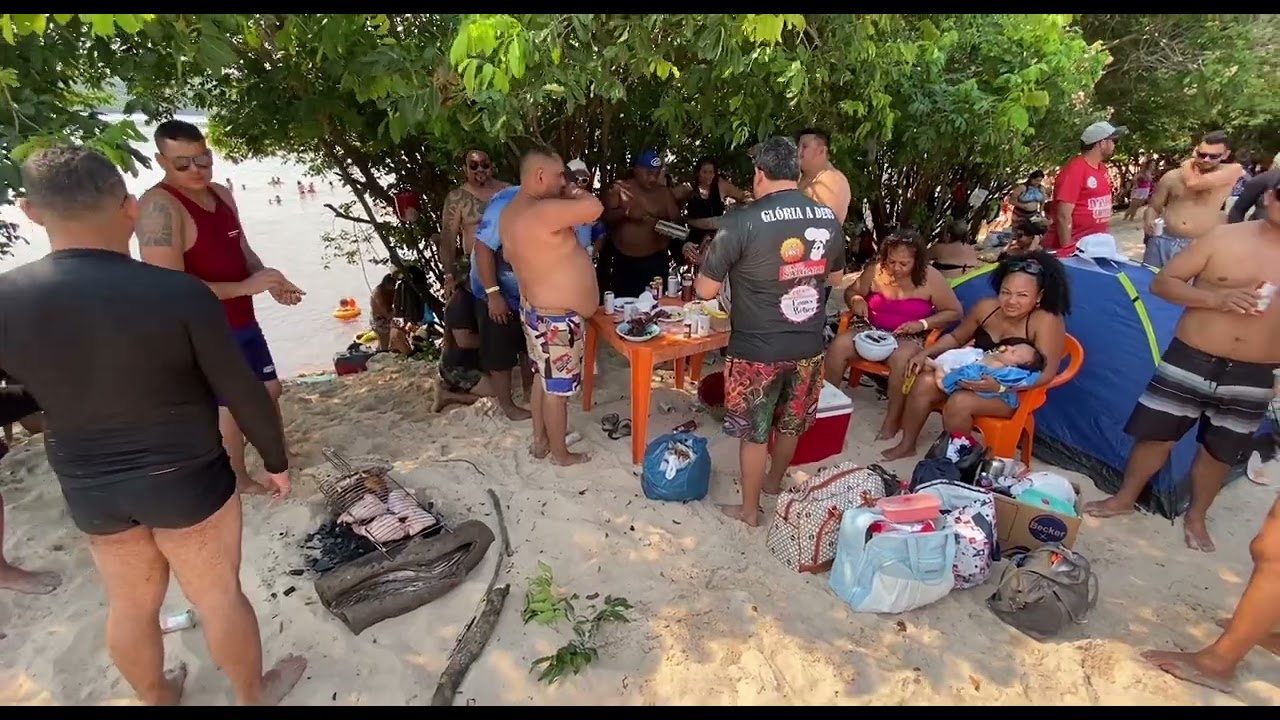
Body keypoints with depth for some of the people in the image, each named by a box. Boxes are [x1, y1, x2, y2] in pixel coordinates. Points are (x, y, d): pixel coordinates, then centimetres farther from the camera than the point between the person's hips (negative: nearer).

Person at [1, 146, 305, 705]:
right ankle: (253, 696, 37)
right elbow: (243, 394, -15)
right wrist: (276, 460, 0)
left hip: (87, 487, 4)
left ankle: (157, 698, 49)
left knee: (131, 603, 24)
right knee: (218, 595, 15)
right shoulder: (181, 293, -22)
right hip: (187, 479, -4)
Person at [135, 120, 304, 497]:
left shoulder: (221, 194, 6)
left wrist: (270, 282, -4)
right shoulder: (159, 206, -21)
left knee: (269, 388, 19)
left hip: (243, 322, 8)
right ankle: (239, 478, 26)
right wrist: (246, 286, -28)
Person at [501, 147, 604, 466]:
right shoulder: (542, 212, -27)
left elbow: (509, 255, 19)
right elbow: (594, 209, -31)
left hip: (536, 308, 10)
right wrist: (577, 194, -12)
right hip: (557, 319, -10)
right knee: (557, 388, 6)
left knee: (543, 378, 22)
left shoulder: (512, 211, 6)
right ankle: (561, 453, 23)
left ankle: (540, 441, 37)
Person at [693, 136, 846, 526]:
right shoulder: (829, 218, -2)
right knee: (791, 424, 24)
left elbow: (706, 290, -14)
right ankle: (774, 482, 47)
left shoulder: (742, 222, -19)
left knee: (754, 432, 12)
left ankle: (749, 509, 28)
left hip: (758, 349, -5)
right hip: (809, 345, 5)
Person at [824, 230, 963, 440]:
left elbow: (955, 312, -2)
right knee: (838, 346, -26)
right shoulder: (875, 271, -4)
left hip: (909, 337, -2)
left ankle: (893, 419, -17)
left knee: (901, 359, -36)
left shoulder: (931, 279, -9)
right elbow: (850, 291, 11)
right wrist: (856, 300, -14)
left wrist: (923, 324, -16)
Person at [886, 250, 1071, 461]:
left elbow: (1046, 373, -25)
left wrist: (1000, 387, -37)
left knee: (959, 403, -31)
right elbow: (955, 337, 11)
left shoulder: (1047, 321, -20)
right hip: (971, 378, 6)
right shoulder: (986, 308, -3)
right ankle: (907, 445, -3)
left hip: (1011, 395, -6)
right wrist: (925, 353, -6)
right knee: (925, 382, -17)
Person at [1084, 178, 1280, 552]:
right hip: (1190, 360, -1)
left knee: (1220, 451, 15)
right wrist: (1216, 298, -20)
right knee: (1156, 435, 8)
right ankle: (1125, 498, 28)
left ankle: (1196, 517, 35)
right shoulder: (1225, 237, -5)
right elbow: (1162, 283, -5)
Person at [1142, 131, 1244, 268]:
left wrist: (1188, 164, 5)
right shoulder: (1172, 176, 7)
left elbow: (1194, 183, -15)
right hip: (1164, 241, 2)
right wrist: (1149, 221, -10)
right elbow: (1153, 207, 13)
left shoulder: (1233, 170, 1)